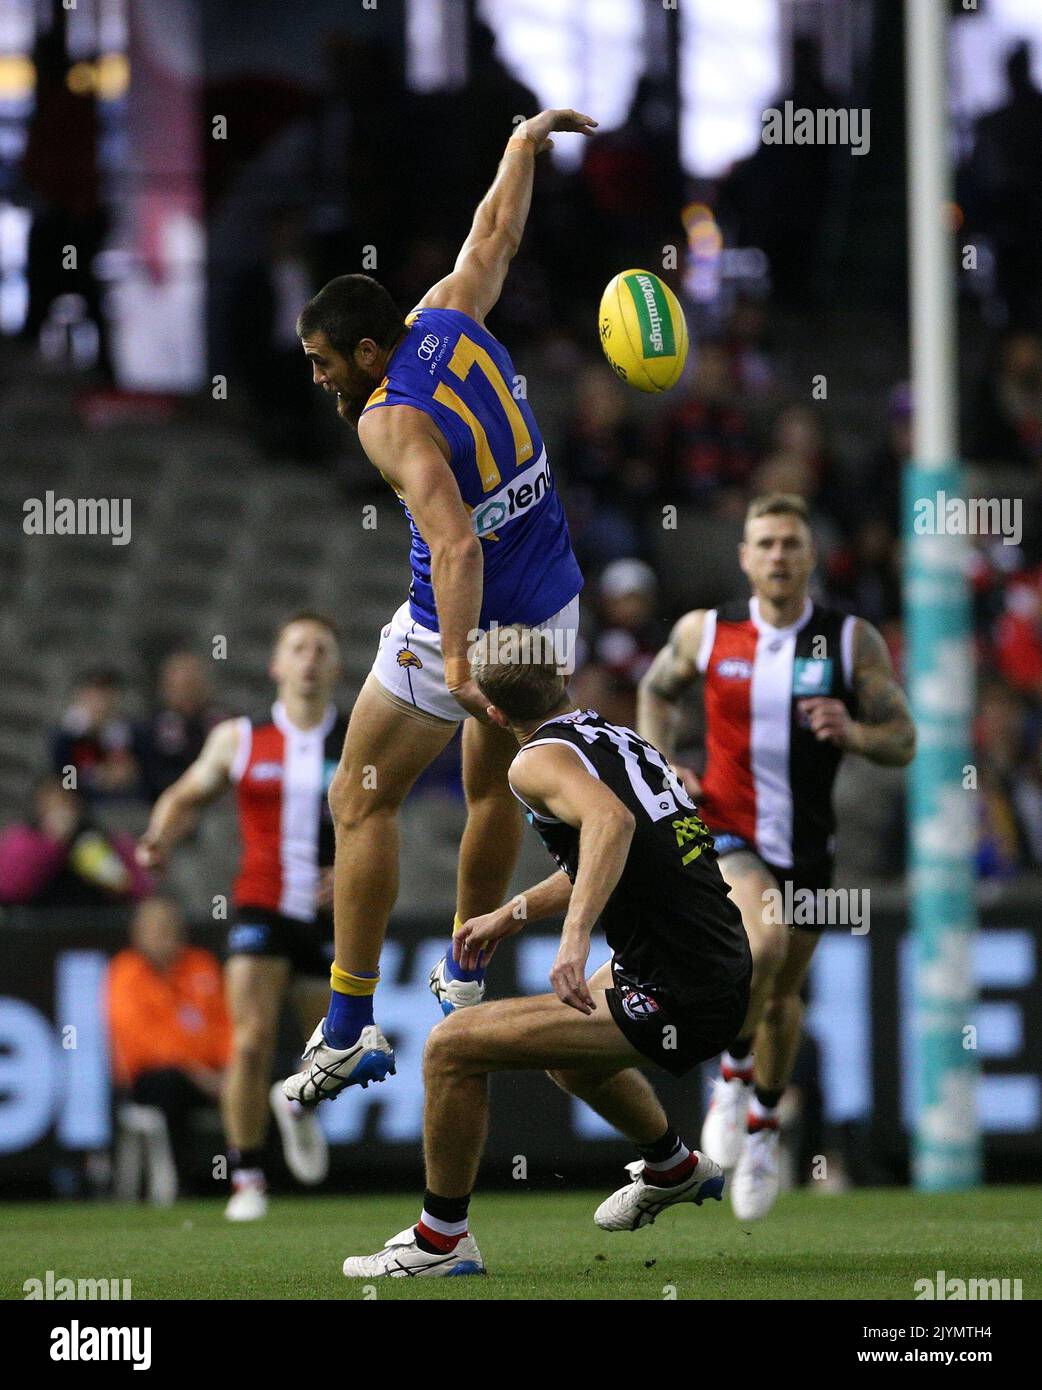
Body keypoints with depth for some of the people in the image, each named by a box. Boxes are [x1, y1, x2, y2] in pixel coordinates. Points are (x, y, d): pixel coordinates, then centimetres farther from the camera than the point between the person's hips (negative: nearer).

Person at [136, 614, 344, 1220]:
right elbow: (189, 794, 16)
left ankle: (297, 1103, 42)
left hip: (331, 917, 1)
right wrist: (161, 838, -4)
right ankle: (248, 1178, -1)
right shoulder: (238, 739, 3)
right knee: (252, 1042, -15)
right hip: (261, 908, -1)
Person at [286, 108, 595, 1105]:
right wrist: (526, 145, 32)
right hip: (550, 610, 8)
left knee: (362, 801, -1)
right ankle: (464, 981, 35)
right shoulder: (450, 322, -3)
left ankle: (348, 1031, -6)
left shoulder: (390, 421, -22)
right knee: (496, 785, 25)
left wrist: (457, 659, -42)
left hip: (462, 626, -8)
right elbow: (495, 236, 16)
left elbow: (456, 543, -34)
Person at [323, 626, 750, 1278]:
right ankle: (676, 1169, 55)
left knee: (453, 1046, -6)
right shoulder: (629, 741, 16)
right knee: (569, 1038, 37)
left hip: (675, 1004, -9)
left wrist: (575, 937, -40)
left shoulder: (539, 762, -10)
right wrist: (514, 913, 36)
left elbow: (611, 820, -32)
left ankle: (441, 1240, 5)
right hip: (730, 974, 9)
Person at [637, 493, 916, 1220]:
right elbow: (658, 690, 16)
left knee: (783, 995, 14)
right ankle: (733, 1073, -4)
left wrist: (853, 731, -25)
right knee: (761, 945, -30)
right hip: (725, 831, -2)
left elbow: (903, 741, -4)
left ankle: (763, 1122, 39)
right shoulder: (704, 632, -4)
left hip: (808, 845, 2)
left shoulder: (854, 641, -6)